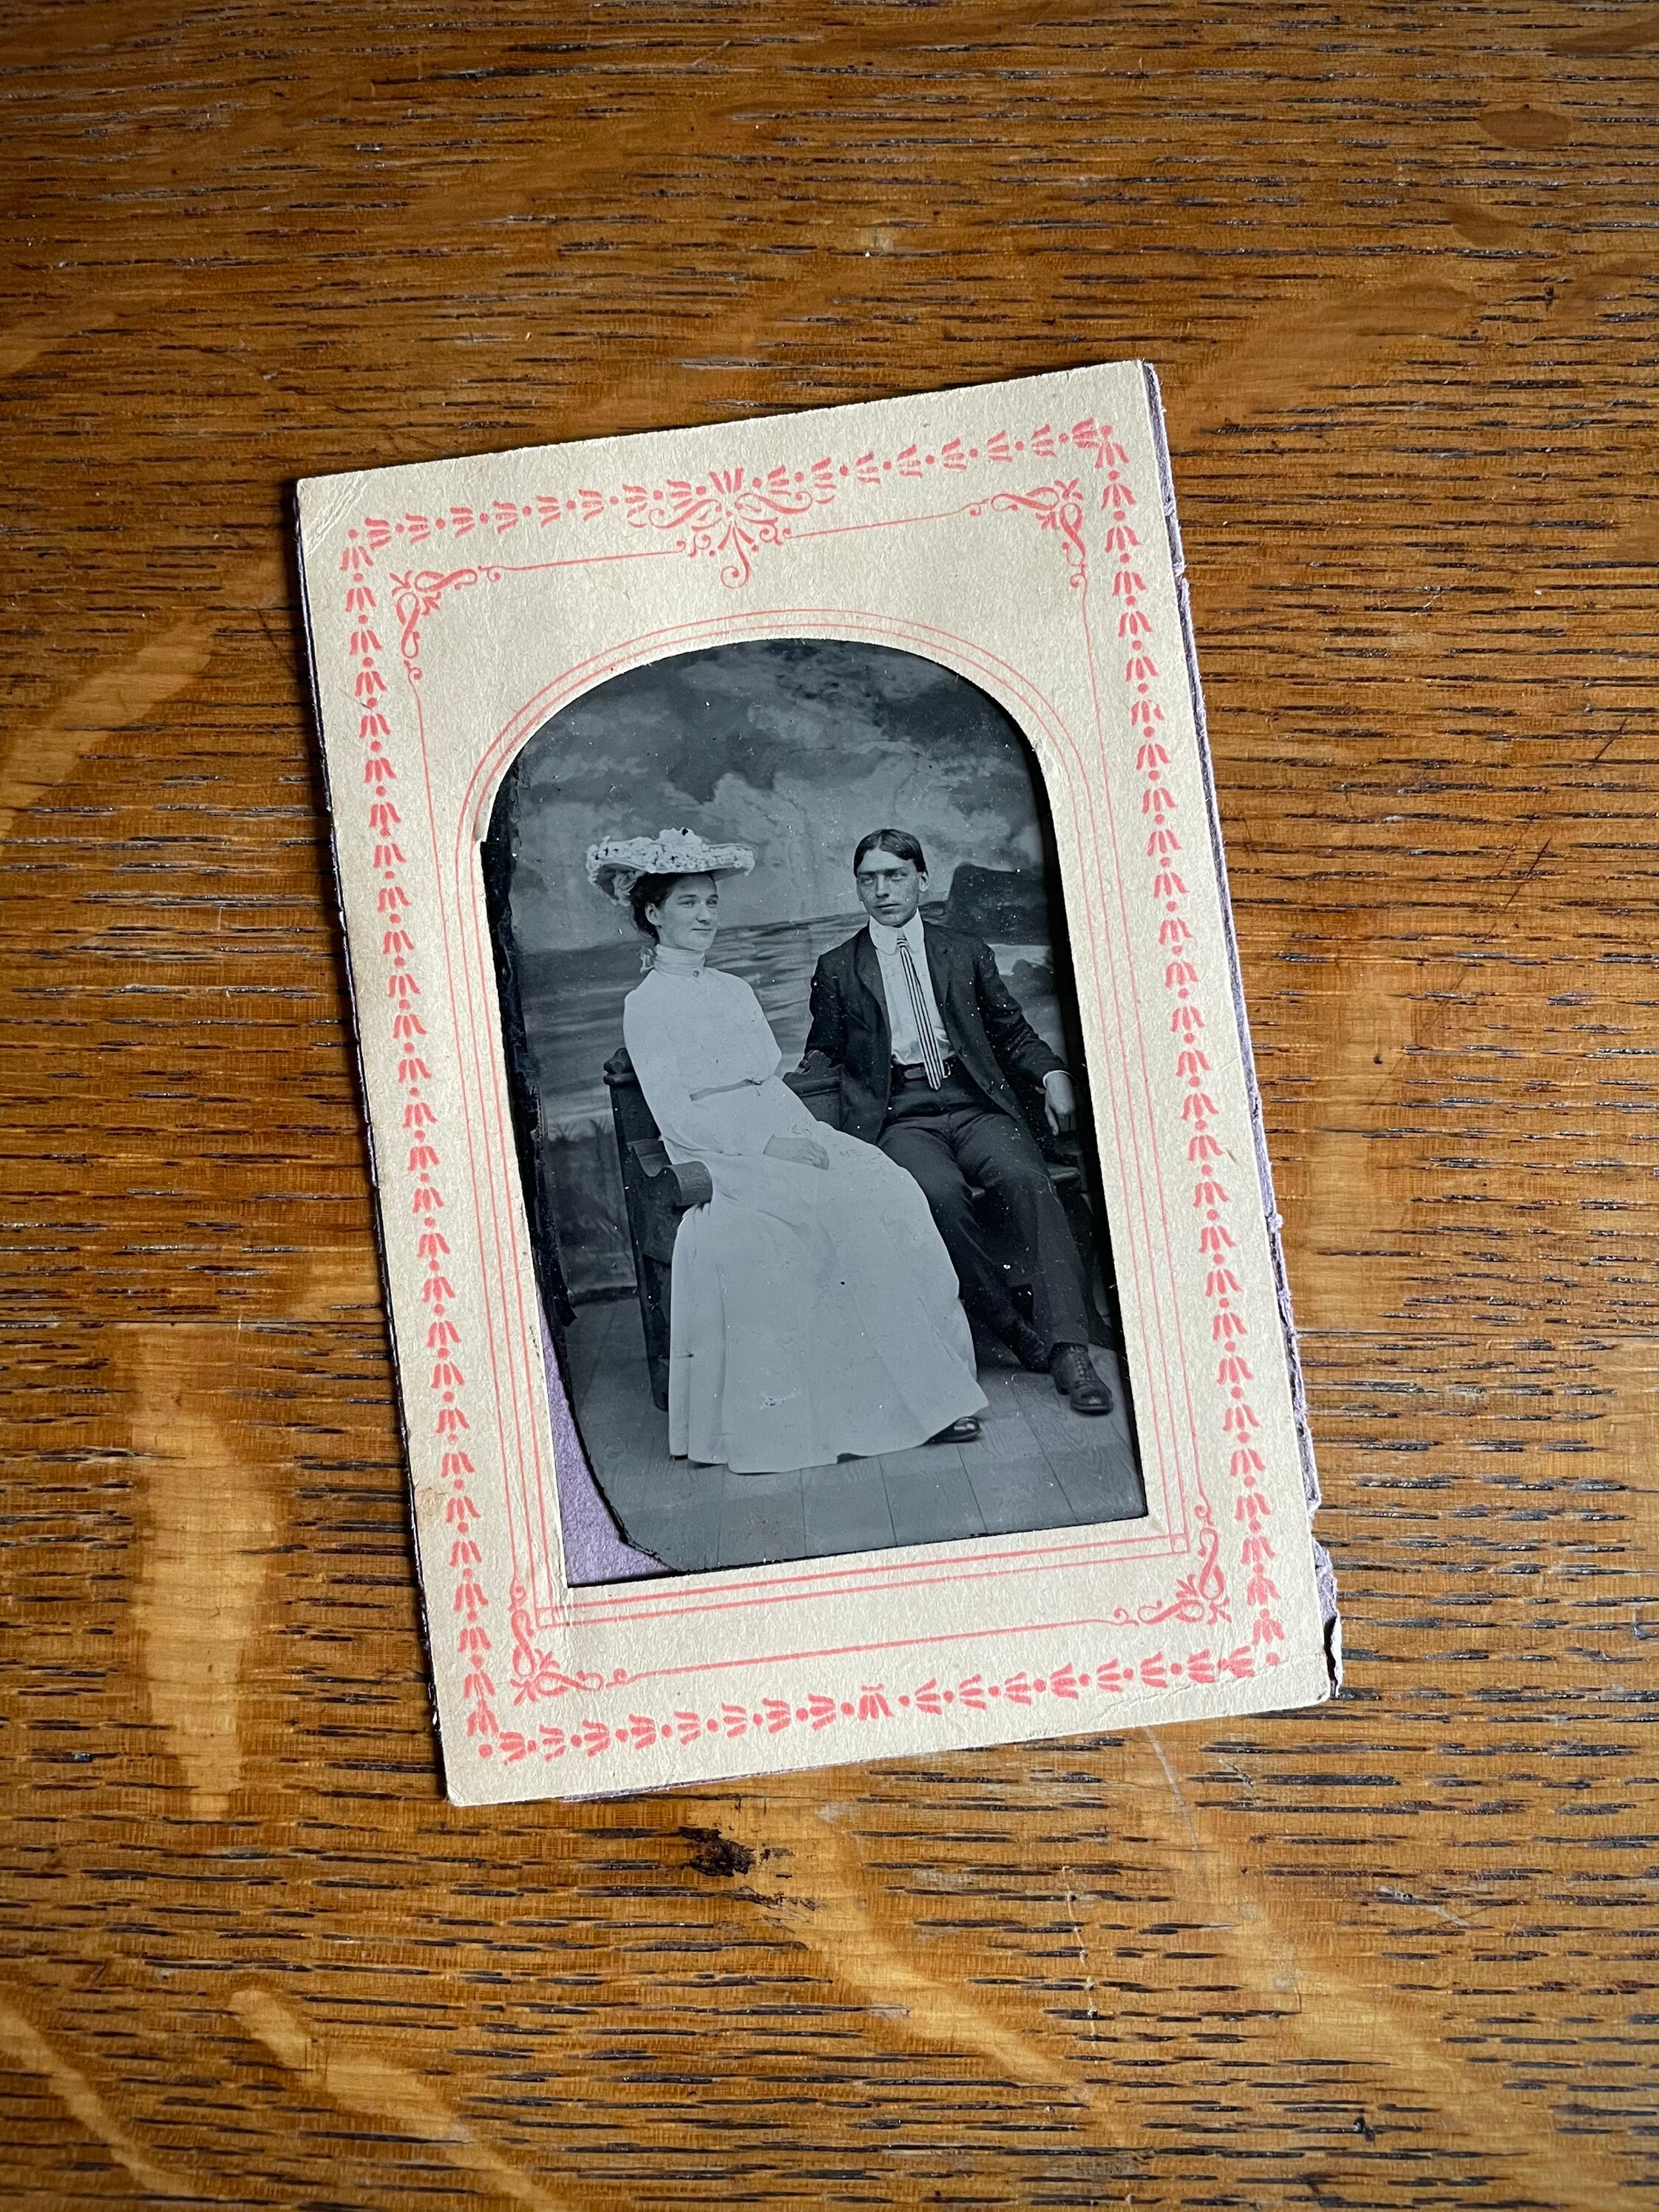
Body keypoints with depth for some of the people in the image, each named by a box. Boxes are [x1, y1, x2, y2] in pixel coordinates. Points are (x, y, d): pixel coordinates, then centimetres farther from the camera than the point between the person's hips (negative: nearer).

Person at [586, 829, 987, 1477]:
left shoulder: (734, 990, 22)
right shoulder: (645, 1005, 1)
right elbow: (676, 1118, -7)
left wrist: (810, 1134, -1)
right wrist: (773, 1143, -16)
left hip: (788, 1136, 7)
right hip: (722, 1157, -7)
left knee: (892, 1191, -19)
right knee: (844, 1206, -29)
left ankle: (925, 1386, -21)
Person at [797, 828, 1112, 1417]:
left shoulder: (965, 954, 20)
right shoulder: (837, 971, 18)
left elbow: (1012, 1032, 22)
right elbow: (826, 1050, 21)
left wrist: (1052, 1074, 4)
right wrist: (812, 1070, -3)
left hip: (974, 1104, 1)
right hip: (899, 1117, -1)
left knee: (1027, 1179, -31)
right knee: (942, 1192, -36)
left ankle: (1068, 1350, -39)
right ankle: (1015, 1330, -23)